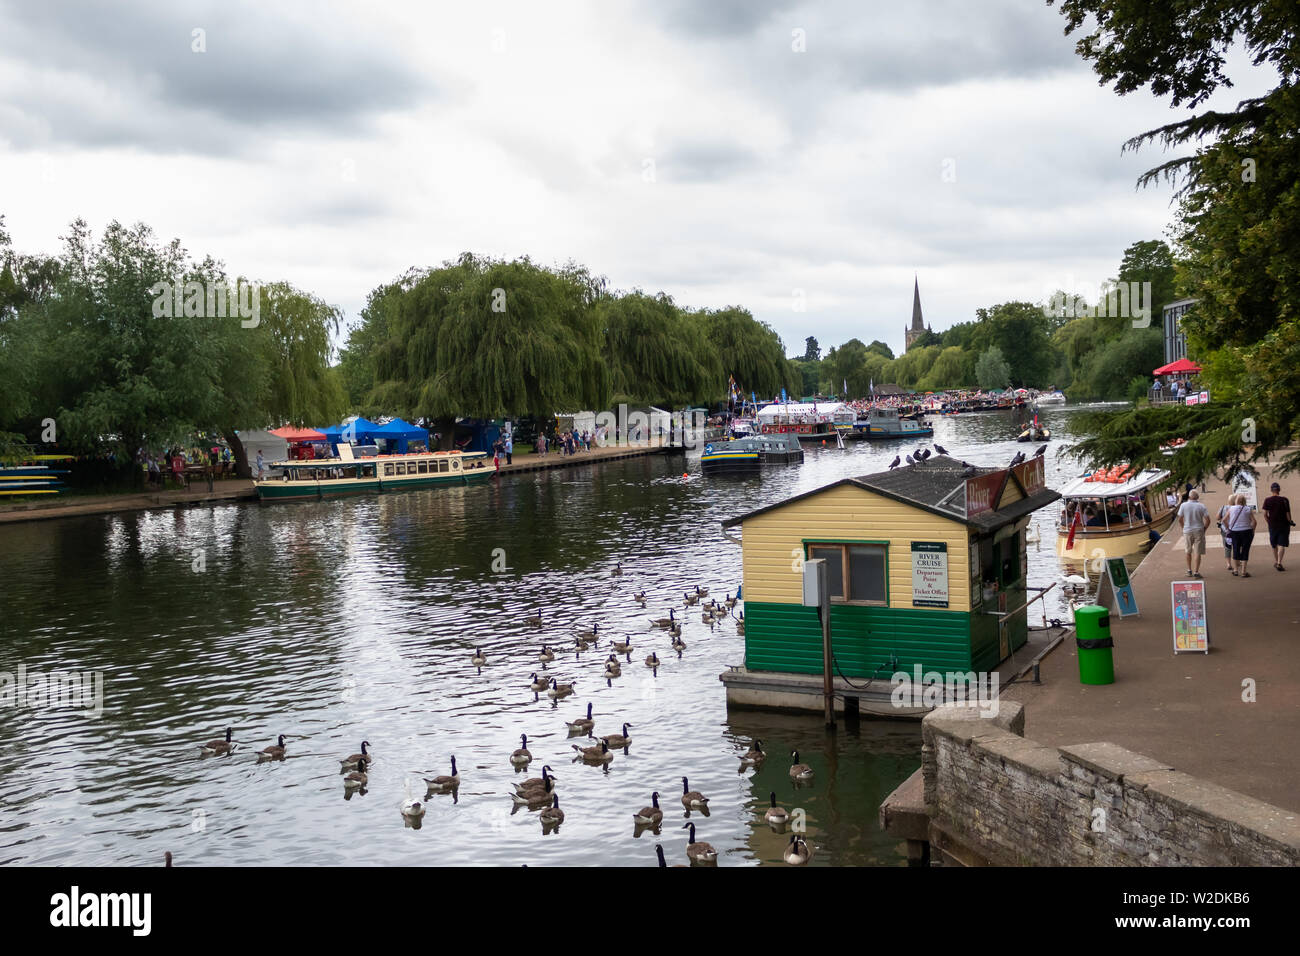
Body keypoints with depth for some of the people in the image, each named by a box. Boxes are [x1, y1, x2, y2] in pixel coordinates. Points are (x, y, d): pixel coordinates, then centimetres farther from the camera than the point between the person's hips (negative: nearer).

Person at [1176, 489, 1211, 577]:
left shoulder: (1183, 505, -5)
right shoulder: (1201, 506, -6)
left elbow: (1180, 520, -3)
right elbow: (1207, 520, -8)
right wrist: (1204, 528, 7)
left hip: (1187, 531, 1)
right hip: (1198, 531, -1)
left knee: (1188, 552, 18)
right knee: (1197, 552, 1)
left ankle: (1189, 570, 26)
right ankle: (1196, 572, -4)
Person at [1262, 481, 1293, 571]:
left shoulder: (1267, 500, -4)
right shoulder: (1284, 500, -9)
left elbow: (1265, 514, -5)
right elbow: (1288, 514, -9)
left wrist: (1269, 522, 10)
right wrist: (1290, 522, 9)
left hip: (1272, 525, 2)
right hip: (1283, 525, -2)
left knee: (1274, 544, 18)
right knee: (1282, 544, 0)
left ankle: (1275, 561, 32)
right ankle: (1279, 563, -12)